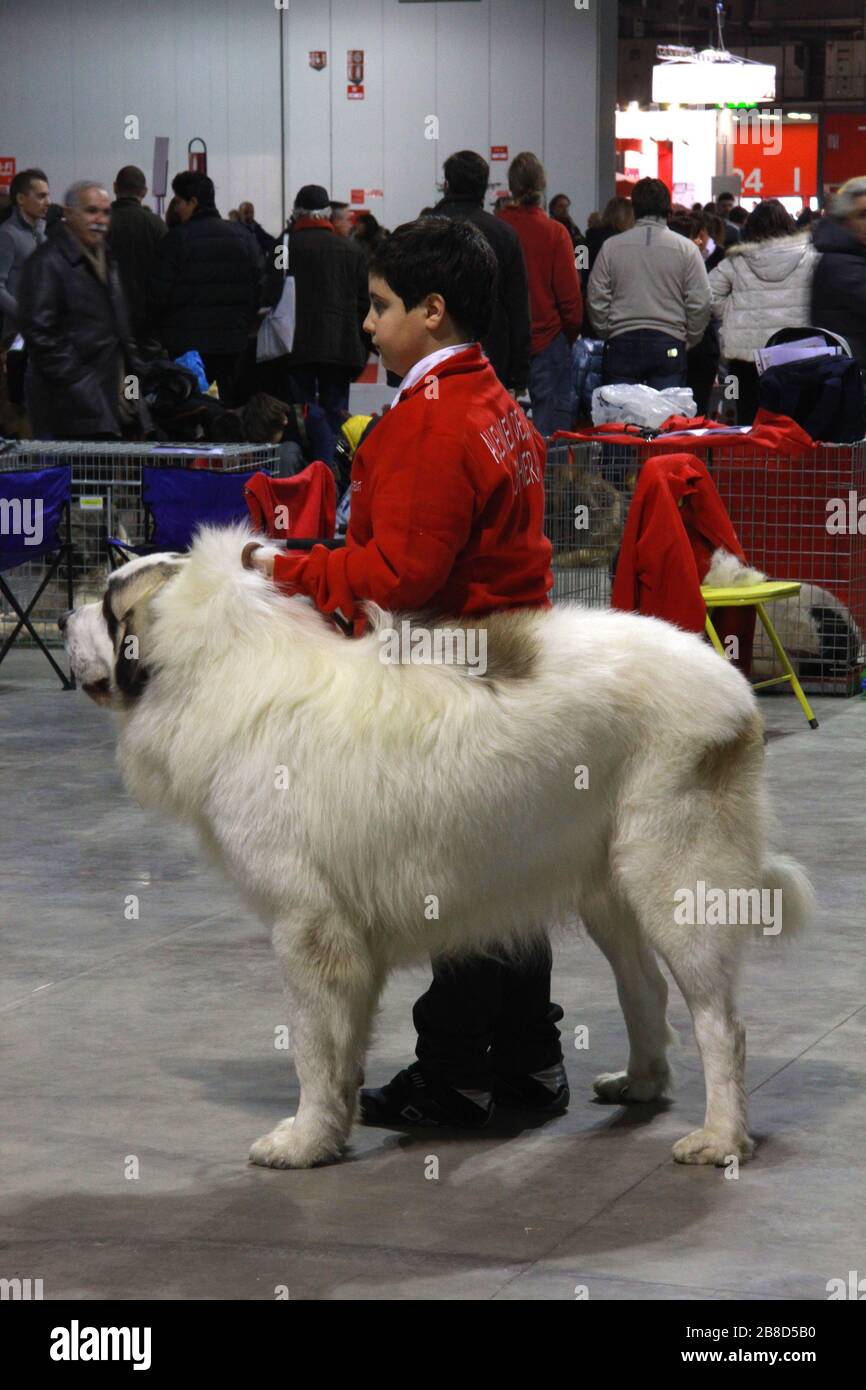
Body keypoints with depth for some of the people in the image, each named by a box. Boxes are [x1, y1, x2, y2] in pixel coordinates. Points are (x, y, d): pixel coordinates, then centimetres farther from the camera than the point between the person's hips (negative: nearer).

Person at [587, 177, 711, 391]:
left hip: (622, 343, 1)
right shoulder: (686, 248, -1)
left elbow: (597, 300, 5)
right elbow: (700, 303, -1)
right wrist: (690, 341, 12)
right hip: (669, 344, -1)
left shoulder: (611, 247, 3)